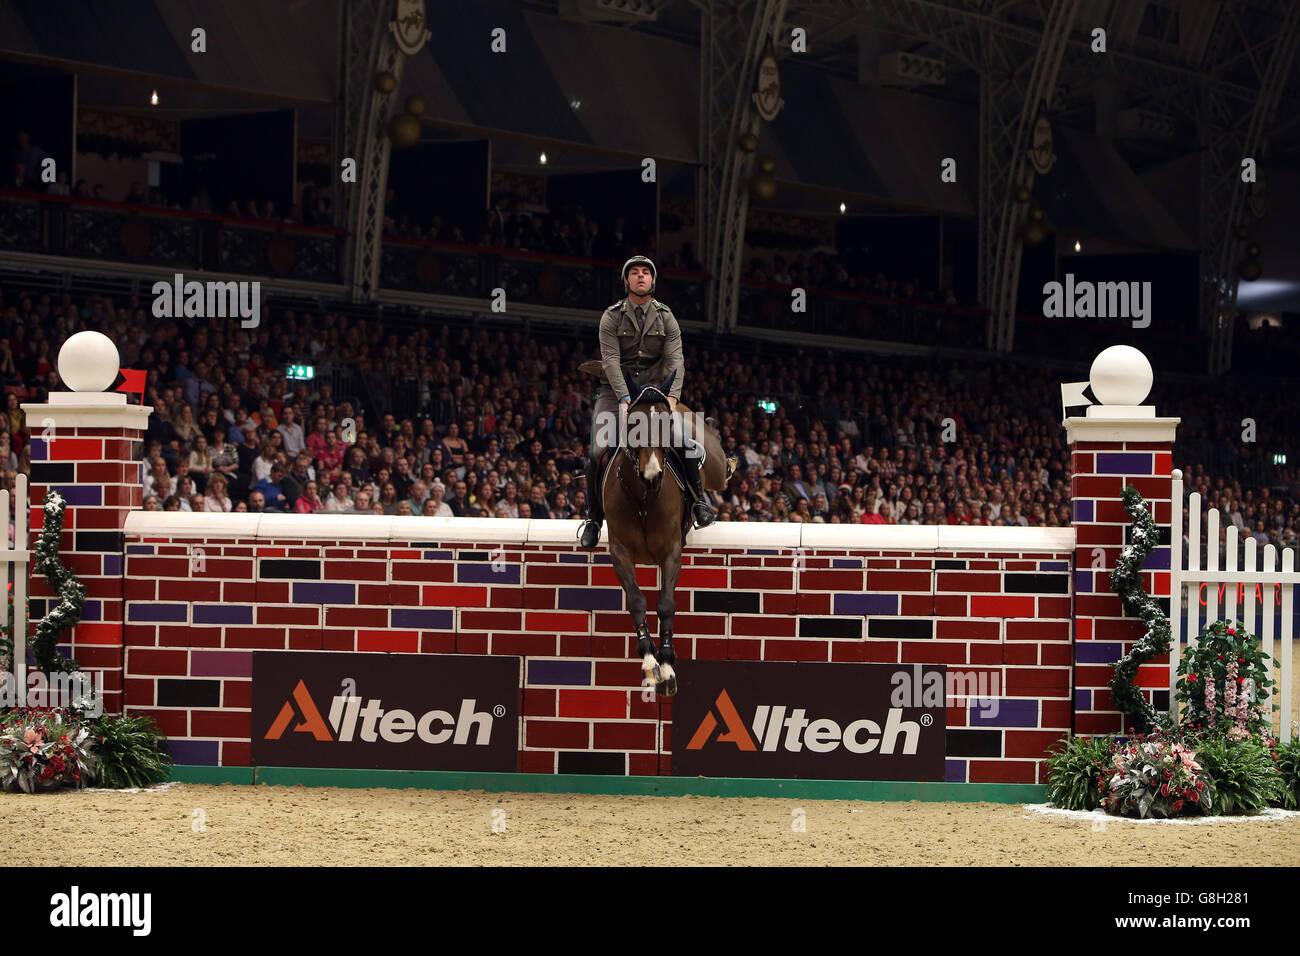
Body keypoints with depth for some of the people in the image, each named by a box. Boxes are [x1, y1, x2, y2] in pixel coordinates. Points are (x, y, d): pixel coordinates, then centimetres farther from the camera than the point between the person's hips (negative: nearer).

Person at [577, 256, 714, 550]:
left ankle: (699, 499, -4)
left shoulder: (665, 317, 3)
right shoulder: (612, 316, -3)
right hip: (616, 390, -1)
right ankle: (594, 517, 1)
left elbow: (676, 360, -6)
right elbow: (611, 360, -13)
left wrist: (672, 395, -23)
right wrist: (625, 398, -26)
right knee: (598, 452, -16)